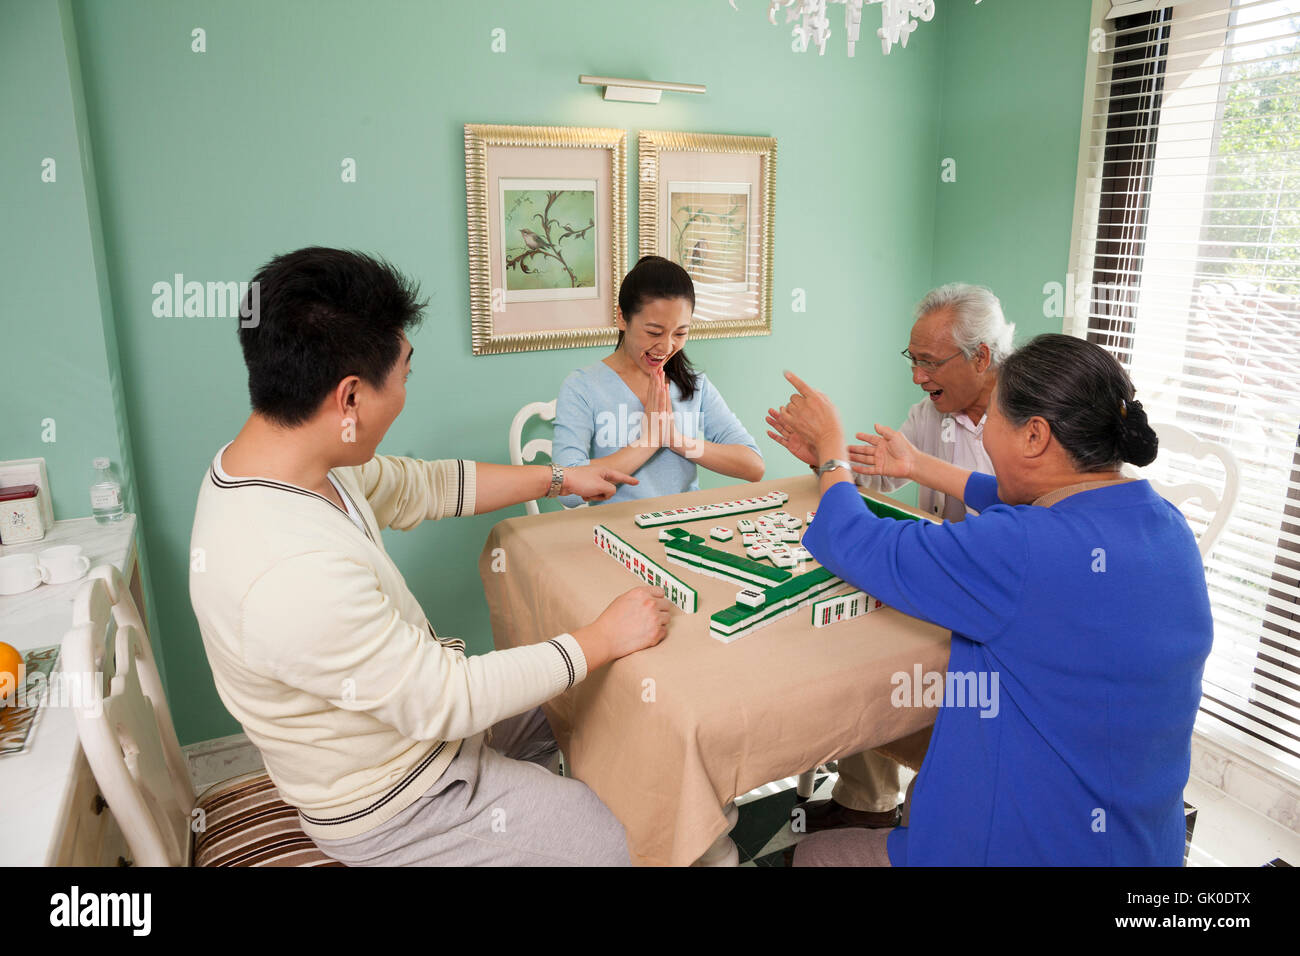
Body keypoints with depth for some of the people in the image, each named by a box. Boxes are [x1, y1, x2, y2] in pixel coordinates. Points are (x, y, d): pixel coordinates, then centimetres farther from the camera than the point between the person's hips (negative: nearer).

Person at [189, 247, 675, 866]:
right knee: (621, 842, -2)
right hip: (395, 806, -8)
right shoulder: (292, 575, -39)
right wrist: (604, 639, -19)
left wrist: (559, 478, 11)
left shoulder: (270, 462, -9)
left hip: (418, 709, 9)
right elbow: (449, 701, -30)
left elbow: (417, 486, 5)